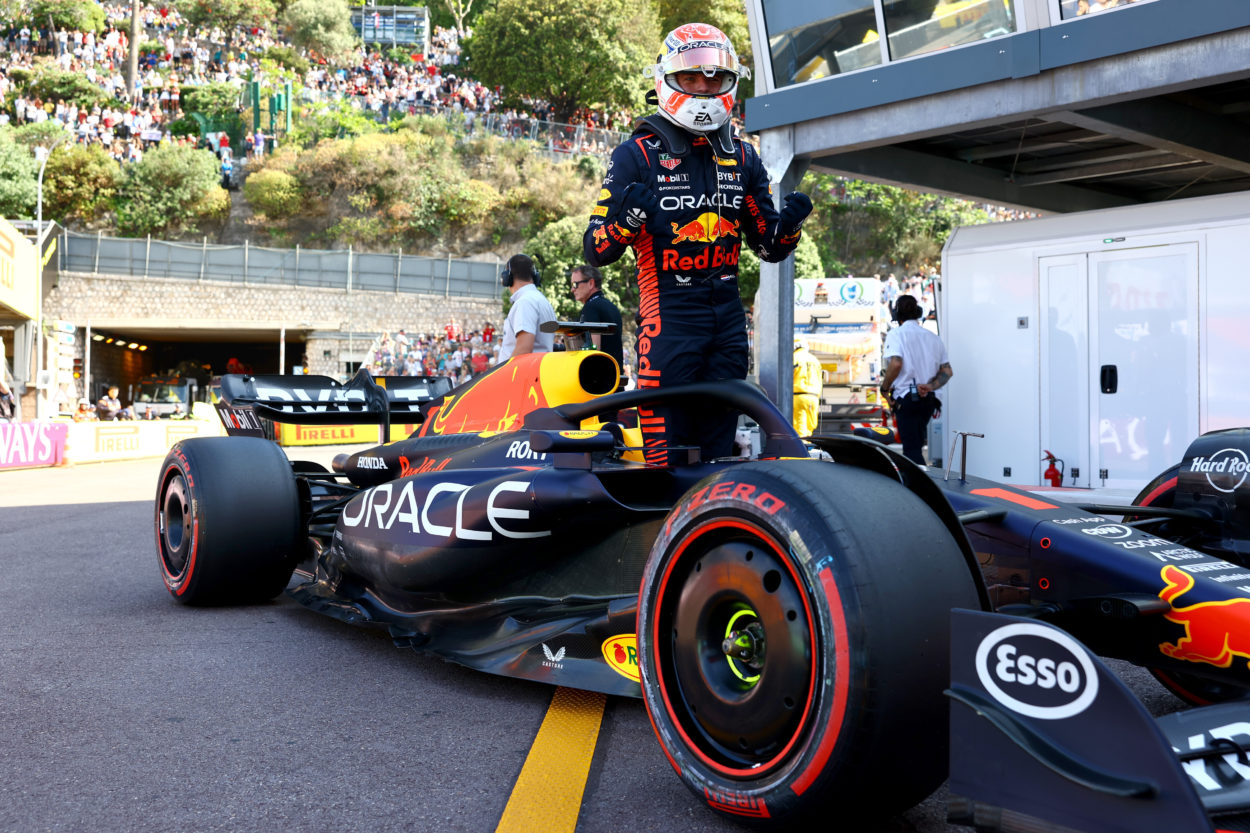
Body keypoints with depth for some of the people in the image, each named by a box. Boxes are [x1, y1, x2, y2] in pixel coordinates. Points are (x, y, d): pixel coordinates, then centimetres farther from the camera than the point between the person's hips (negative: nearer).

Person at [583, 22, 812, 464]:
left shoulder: (742, 158, 13)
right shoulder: (637, 154, -1)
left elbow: (769, 247, 18)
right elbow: (595, 251, -4)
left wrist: (788, 225, -4)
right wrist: (626, 217, -24)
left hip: (728, 317, 5)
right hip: (669, 317, -5)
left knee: (719, 448, 11)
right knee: (668, 452, -7)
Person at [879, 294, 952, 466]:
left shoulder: (896, 334, -5)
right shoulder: (933, 338, 14)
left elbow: (896, 363, -21)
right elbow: (947, 372, 8)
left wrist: (885, 388, -8)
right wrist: (930, 386, 0)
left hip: (906, 399, -7)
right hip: (928, 400, 7)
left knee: (912, 449, -7)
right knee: (916, 446, 20)